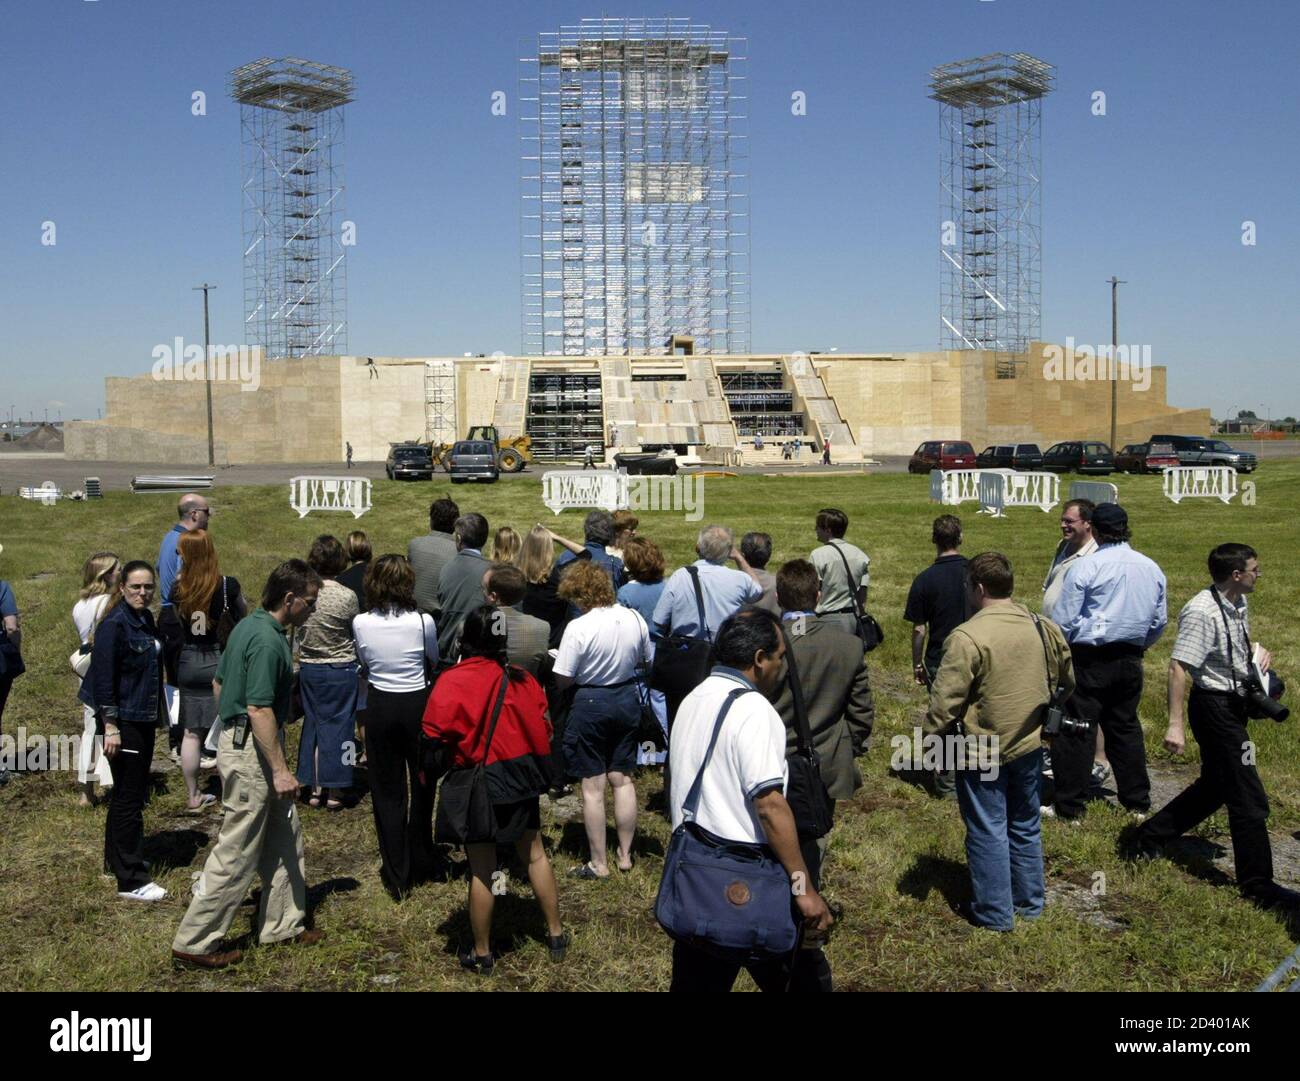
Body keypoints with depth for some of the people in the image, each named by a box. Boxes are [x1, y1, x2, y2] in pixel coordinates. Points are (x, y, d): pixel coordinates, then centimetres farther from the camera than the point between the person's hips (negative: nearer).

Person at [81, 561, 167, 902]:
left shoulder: (145, 619, 8)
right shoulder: (114, 624, -17)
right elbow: (103, 678, -19)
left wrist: (157, 714, 20)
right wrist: (110, 726, -21)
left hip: (144, 720, 9)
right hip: (123, 723, -9)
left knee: (128, 793, 19)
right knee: (129, 798, -4)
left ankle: (115, 860, 33)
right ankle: (131, 880, 2)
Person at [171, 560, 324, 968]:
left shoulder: (248, 625, 9)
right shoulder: (268, 641, -22)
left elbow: (219, 682, 18)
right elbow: (259, 709, -26)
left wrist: (229, 729, 26)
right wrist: (280, 769, -23)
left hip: (235, 735, 11)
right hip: (252, 752, -11)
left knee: (285, 838, 18)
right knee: (236, 852, -1)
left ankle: (282, 925, 28)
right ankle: (195, 943, 9)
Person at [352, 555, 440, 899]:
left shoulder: (361, 624, -11)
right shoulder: (423, 622, -14)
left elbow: (364, 663, 6)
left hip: (380, 706, 1)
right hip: (418, 703, 0)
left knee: (387, 791, 10)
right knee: (422, 784, 17)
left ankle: (396, 877, 15)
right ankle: (420, 865, 31)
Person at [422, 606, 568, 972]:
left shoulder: (452, 682, -16)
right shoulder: (521, 679, -1)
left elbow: (435, 737, -16)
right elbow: (542, 727, 3)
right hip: (523, 775, 4)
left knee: (482, 870, 6)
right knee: (534, 854, 18)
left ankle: (482, 953, 21)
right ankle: (556, 935, 29)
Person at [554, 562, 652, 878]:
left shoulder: (578, 628, -21)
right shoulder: (635, 619, -5)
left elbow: (562, 680, -17)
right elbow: (646, 661, 10)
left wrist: (587, 670, 2)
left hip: (591, 703, -5)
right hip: (627, 698, 5)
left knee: (593, 786, 5)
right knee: (622, 779, 16)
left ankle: (599, 863, 12)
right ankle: (625, 854, 25)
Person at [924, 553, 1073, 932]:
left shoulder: (968, 637, -22)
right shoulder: (1043, 628, -1)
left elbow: (945, 701, -21)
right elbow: (1068, 681, 13)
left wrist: (932, 741, -7)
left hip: (982, 751, -6)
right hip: (1029, 745, 6)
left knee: (987, 832, 7)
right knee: (1025, 827, 21)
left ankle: (994, 912, 18)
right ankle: (1030, 901, 34)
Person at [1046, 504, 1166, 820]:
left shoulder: (1086, 567, -13)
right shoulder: (1152, 569, 6)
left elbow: (1061, 621, -11)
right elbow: (1159, 622, 15)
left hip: (1089, 660, -6)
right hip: (1130, 661, 6)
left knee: (1076, 731, 1)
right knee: (1125, 727, 18)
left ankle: (1070, 805, 6)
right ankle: (1137, 802, 25)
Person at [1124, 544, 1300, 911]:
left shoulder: (1238, 605, 6)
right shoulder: (1202, 612, -22)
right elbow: (1179, 666, -25)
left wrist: (1256, 650, 2)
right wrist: (1175, 725, -27)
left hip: (1232, 705, 10)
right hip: (1214, 706, -10)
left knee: (1214, 786, 20)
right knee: (1249, 799, -2)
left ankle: (1143, 840, 29)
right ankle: (1258, 886, 11)